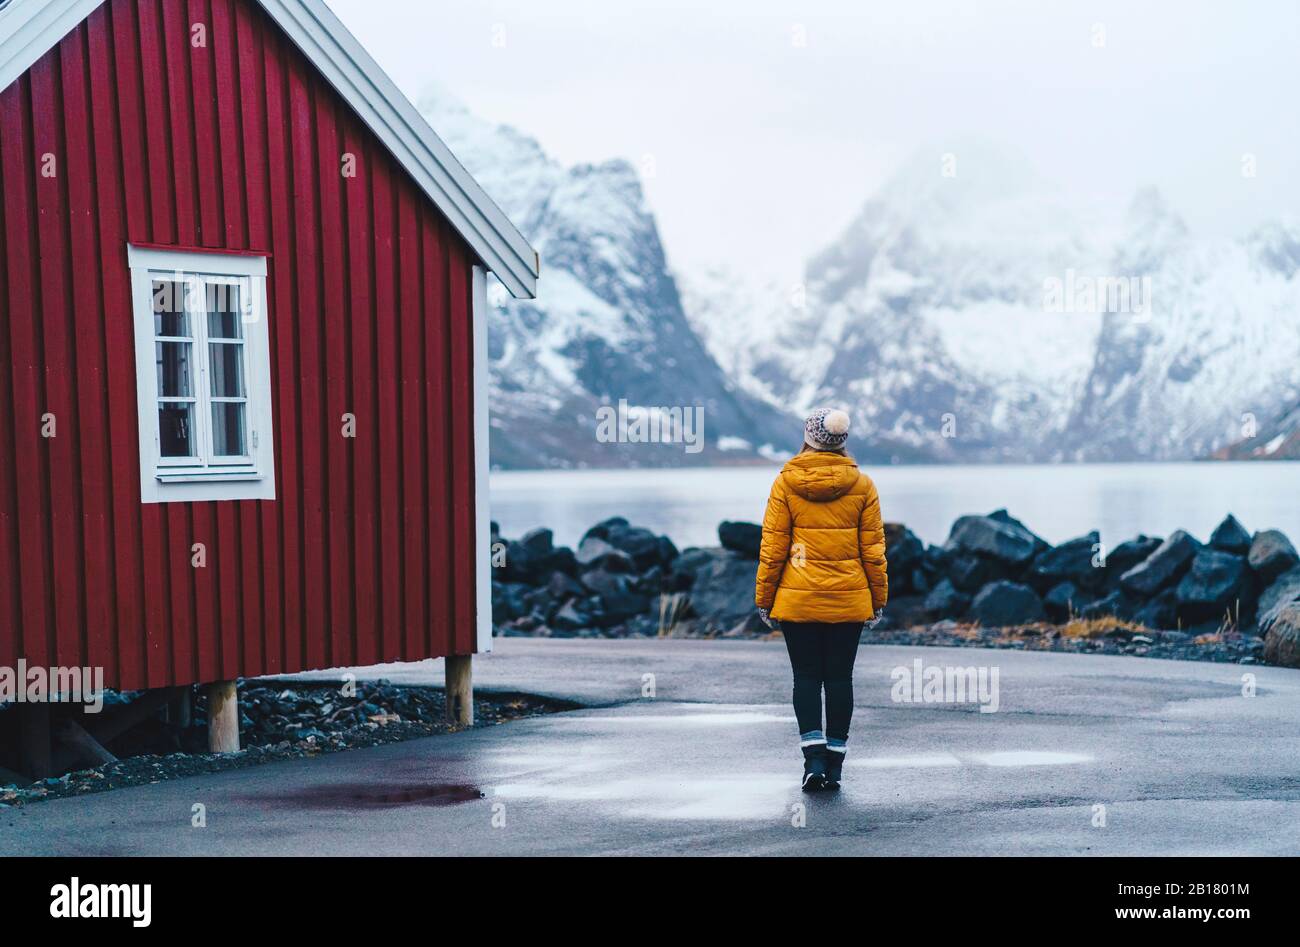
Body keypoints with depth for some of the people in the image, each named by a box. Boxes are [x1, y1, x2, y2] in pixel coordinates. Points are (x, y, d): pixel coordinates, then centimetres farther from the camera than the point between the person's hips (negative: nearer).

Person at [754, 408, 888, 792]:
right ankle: (834, 764, 12)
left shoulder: (785, 483, -4)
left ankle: (814, 758, -5)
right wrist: (878, 600, 10)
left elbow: (772, 548, -3)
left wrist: (764, 599, 4)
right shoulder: (862, 485, 0)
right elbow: (873, 550, 2)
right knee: (840, 678, 8)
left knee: (806, 677, 7)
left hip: (797, 600, -1)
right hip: (849, 601, 1)